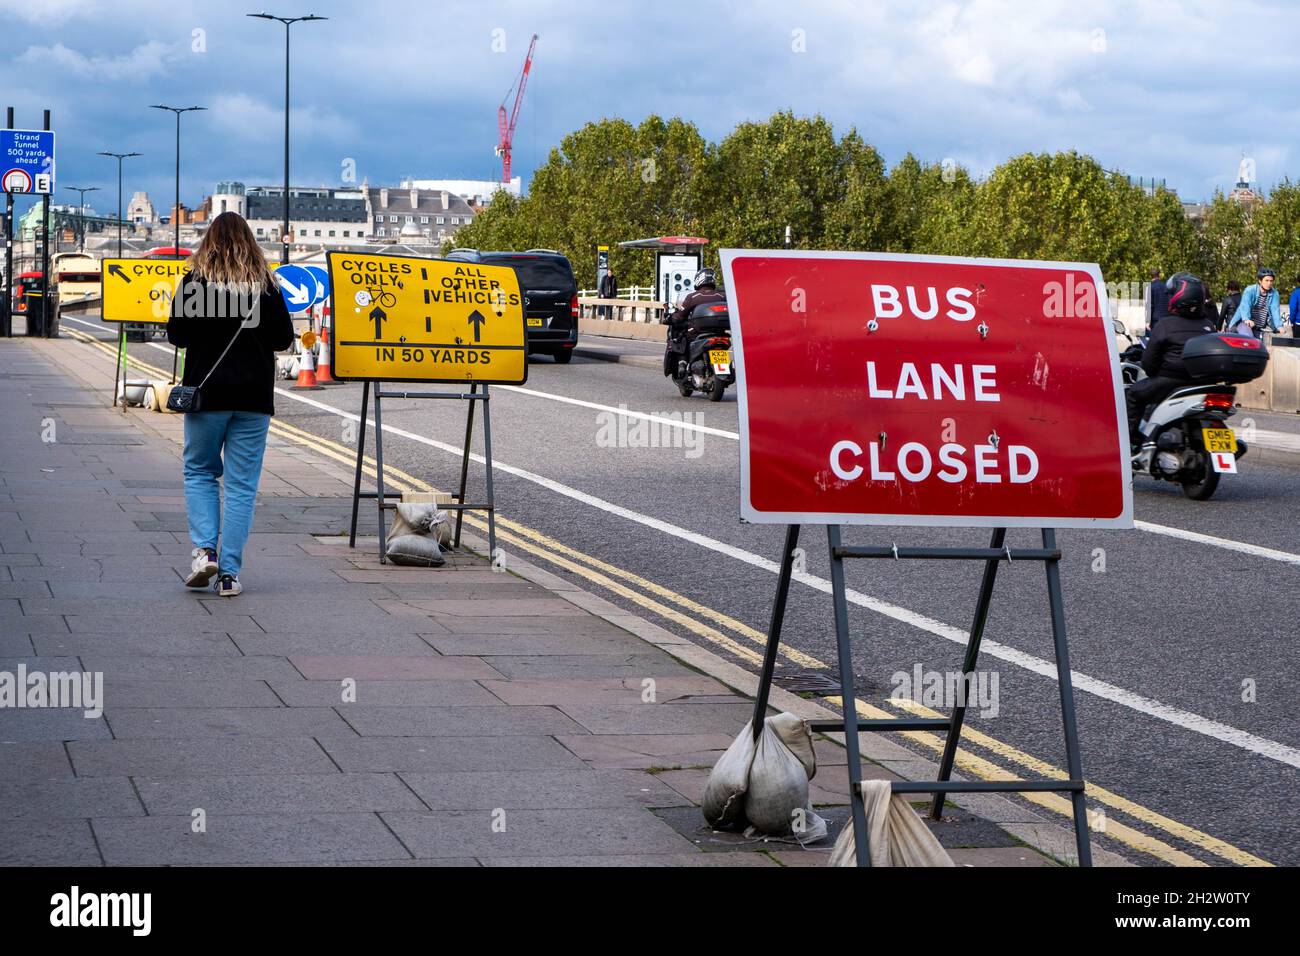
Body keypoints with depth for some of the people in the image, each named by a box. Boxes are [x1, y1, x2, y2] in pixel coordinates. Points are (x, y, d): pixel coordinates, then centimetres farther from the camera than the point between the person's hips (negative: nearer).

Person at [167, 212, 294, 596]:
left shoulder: (194, 280, -4)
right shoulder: (265, 283, 1)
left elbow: (177, 335, -5)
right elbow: (284, 337, 3)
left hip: (207, 391, -1)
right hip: (254, 395, 1)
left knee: (199, 471, 15)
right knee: (242, 484, 4)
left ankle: (204, 549, -3)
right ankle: (229, 573, 1)